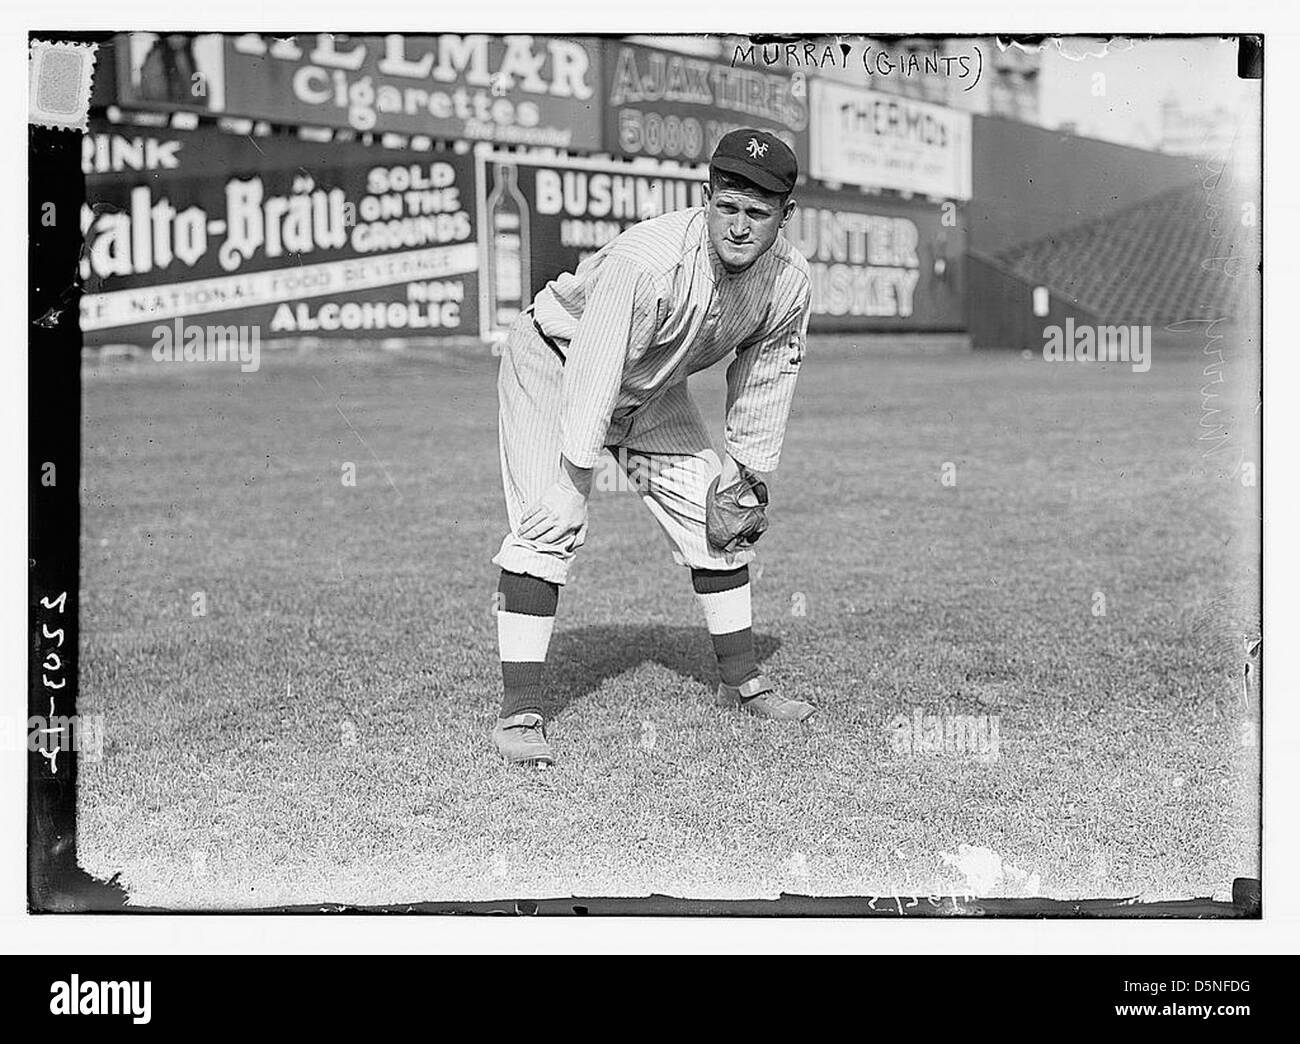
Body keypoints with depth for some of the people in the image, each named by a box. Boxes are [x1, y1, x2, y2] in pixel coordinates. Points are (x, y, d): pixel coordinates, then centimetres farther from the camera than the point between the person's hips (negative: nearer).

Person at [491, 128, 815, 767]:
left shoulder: (790, 282, -18)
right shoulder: (644, 262, -38)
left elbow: (764, 385, -2)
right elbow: (592, 378, -37)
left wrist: (748, 476, 1)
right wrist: (579, 472, -39)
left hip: (653, 389, 7)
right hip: (554, 363, -6)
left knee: (716, 516, 8)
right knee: (551, 520, -21)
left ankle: (742, 680, 25)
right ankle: (520, 713, -19)